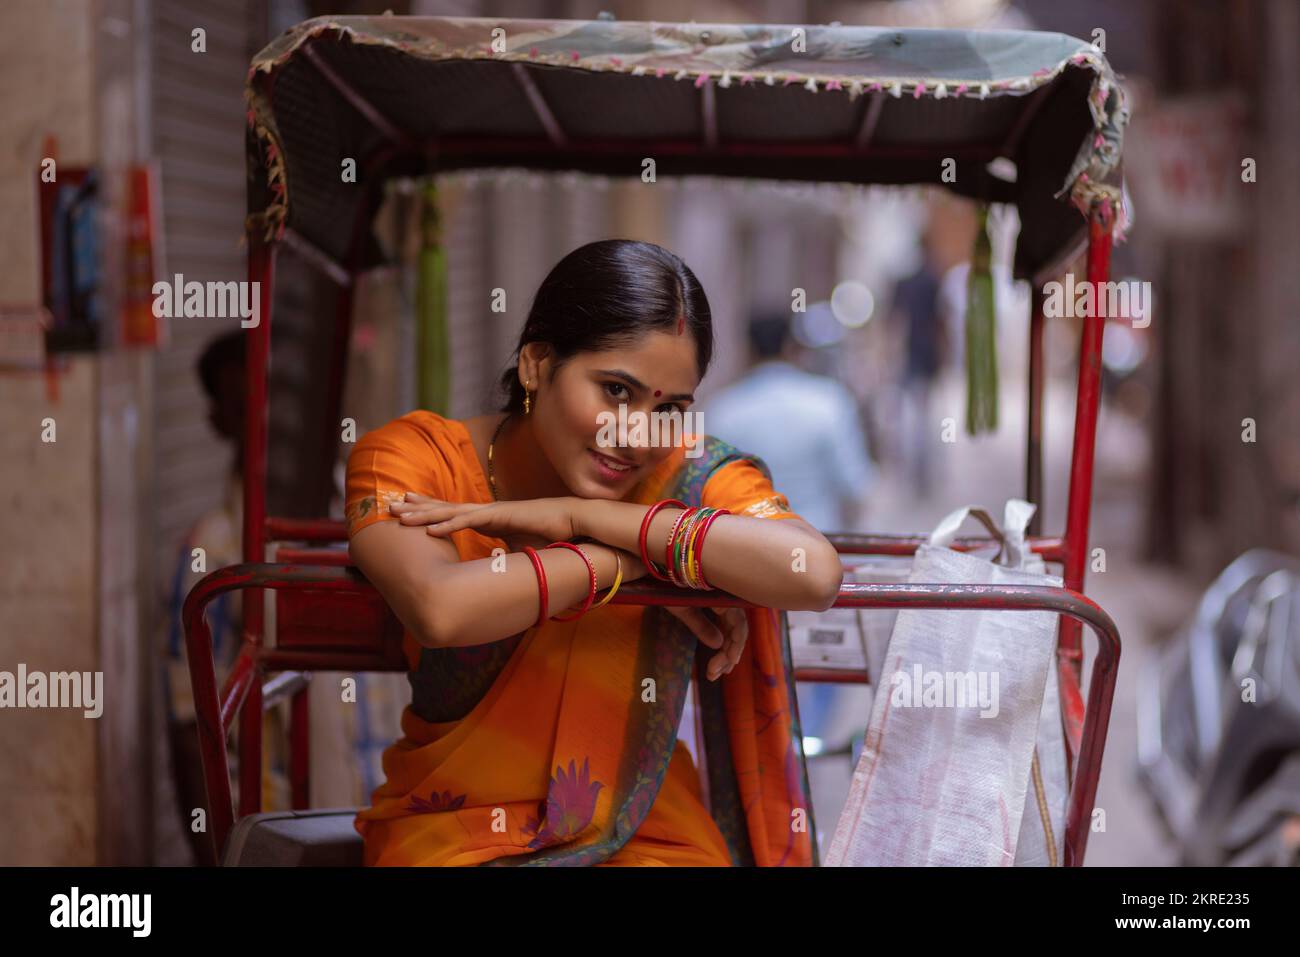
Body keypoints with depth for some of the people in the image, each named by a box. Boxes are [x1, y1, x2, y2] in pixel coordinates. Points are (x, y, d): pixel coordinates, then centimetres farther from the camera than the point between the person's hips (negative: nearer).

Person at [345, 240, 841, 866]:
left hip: (646, 834, 1)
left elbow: (814, 574, -25)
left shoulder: (693, 474, -4)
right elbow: (439, 609, -28)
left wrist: (580, 517, -21)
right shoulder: (413, 457, -7)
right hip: (454, 832, 0)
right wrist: (635, 559, -18)